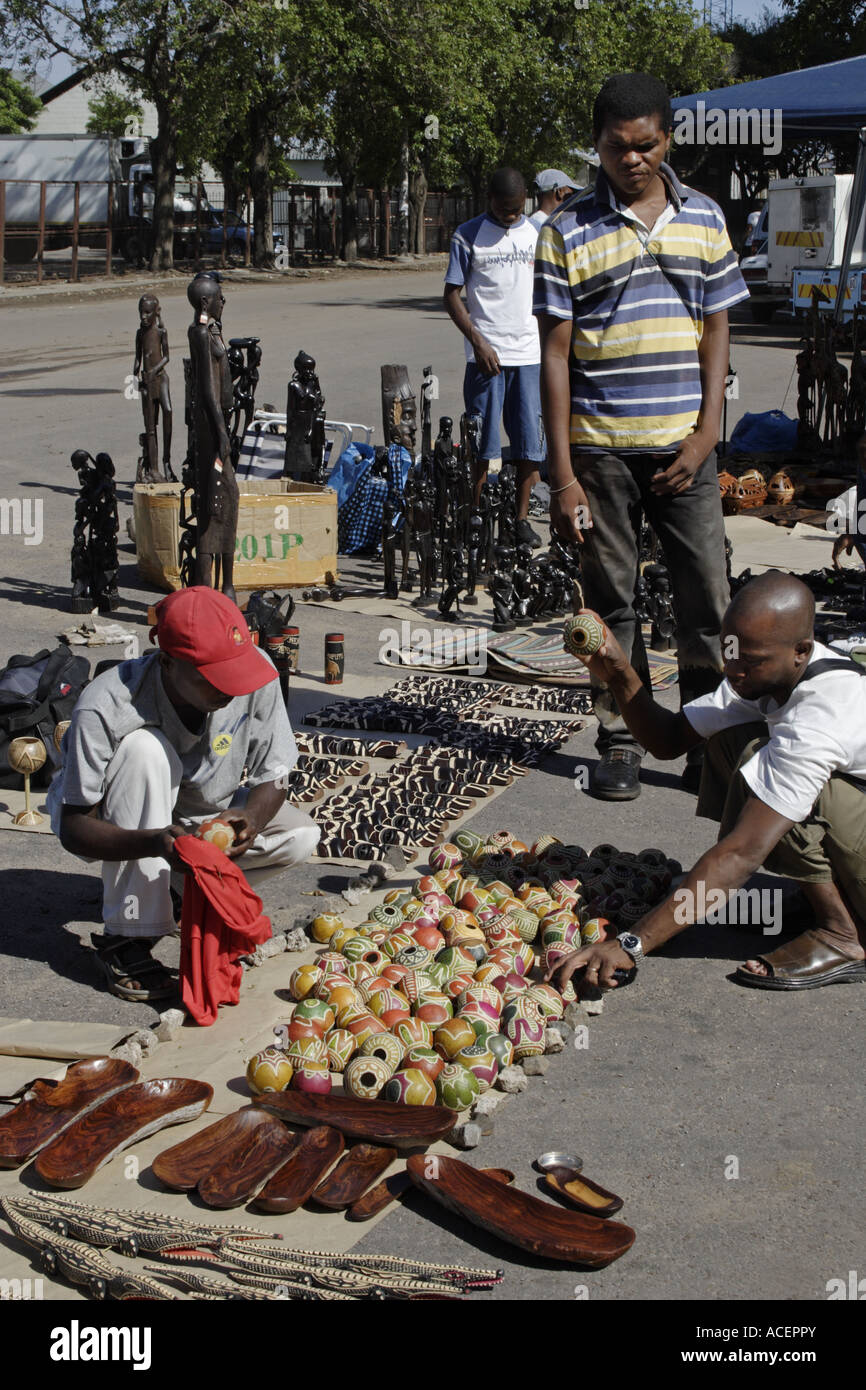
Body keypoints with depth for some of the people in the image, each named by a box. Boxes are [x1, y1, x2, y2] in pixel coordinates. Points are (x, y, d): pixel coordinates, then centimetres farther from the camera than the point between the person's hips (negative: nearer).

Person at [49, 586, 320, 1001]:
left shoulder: (256, 674, -25)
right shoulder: (104, 709, -35)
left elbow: (273, 776, -13)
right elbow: (74, 830, -31)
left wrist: (249, 819, -36)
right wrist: (154, 842, -49)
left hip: (196, 814, 4)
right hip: (112, 825, -3)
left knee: (301, 838, -20)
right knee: (144, 749, -36)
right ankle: (127, 937, -27)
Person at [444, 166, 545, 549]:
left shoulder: (537, 235, 10)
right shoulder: (468, 235, 0)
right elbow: (451, 294, 0)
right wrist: (478, 341, -11)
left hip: (531, 354, 3)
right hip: (487, 355, -3)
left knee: (529, 443, 4)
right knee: (482, 446, -2)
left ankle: (522, 518, 14)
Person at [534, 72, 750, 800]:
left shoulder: (703, 217, 8)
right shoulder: (568, 228, -1)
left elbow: (716, 331, 10)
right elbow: (556, 353, -2)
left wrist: (705, 437, -3)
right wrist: (563, 473, -7)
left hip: (682, 447, 2)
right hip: (600, 447, -2)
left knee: (708, 602, 1)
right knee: (612, 603, 6)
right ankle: (620, 744, 19)